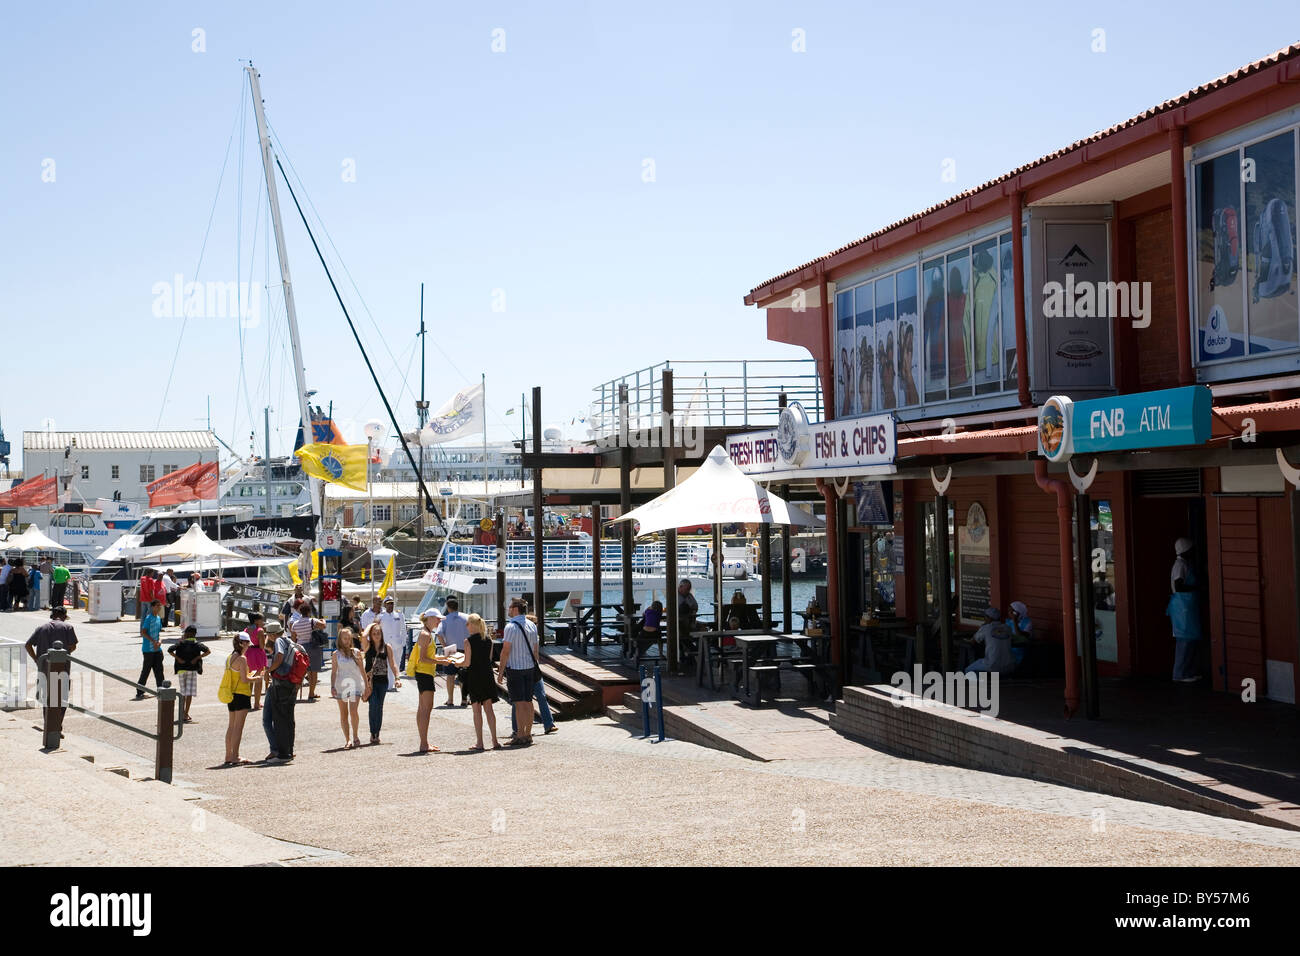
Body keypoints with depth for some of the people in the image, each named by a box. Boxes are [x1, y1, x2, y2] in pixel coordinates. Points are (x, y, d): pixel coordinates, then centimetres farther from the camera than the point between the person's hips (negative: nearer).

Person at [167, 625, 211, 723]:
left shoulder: (181, 643, 2)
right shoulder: (197, 644, -2)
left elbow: (169, 650, -10)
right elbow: (208, 651, -15)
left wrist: (178, 658, -7)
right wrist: (197, 658, -10)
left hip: (181, 669, 2)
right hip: (192, 670, -2)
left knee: (183, 692, 16)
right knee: (189, 693, 1)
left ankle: (183, 713, 21)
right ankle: (186, 715, -2)